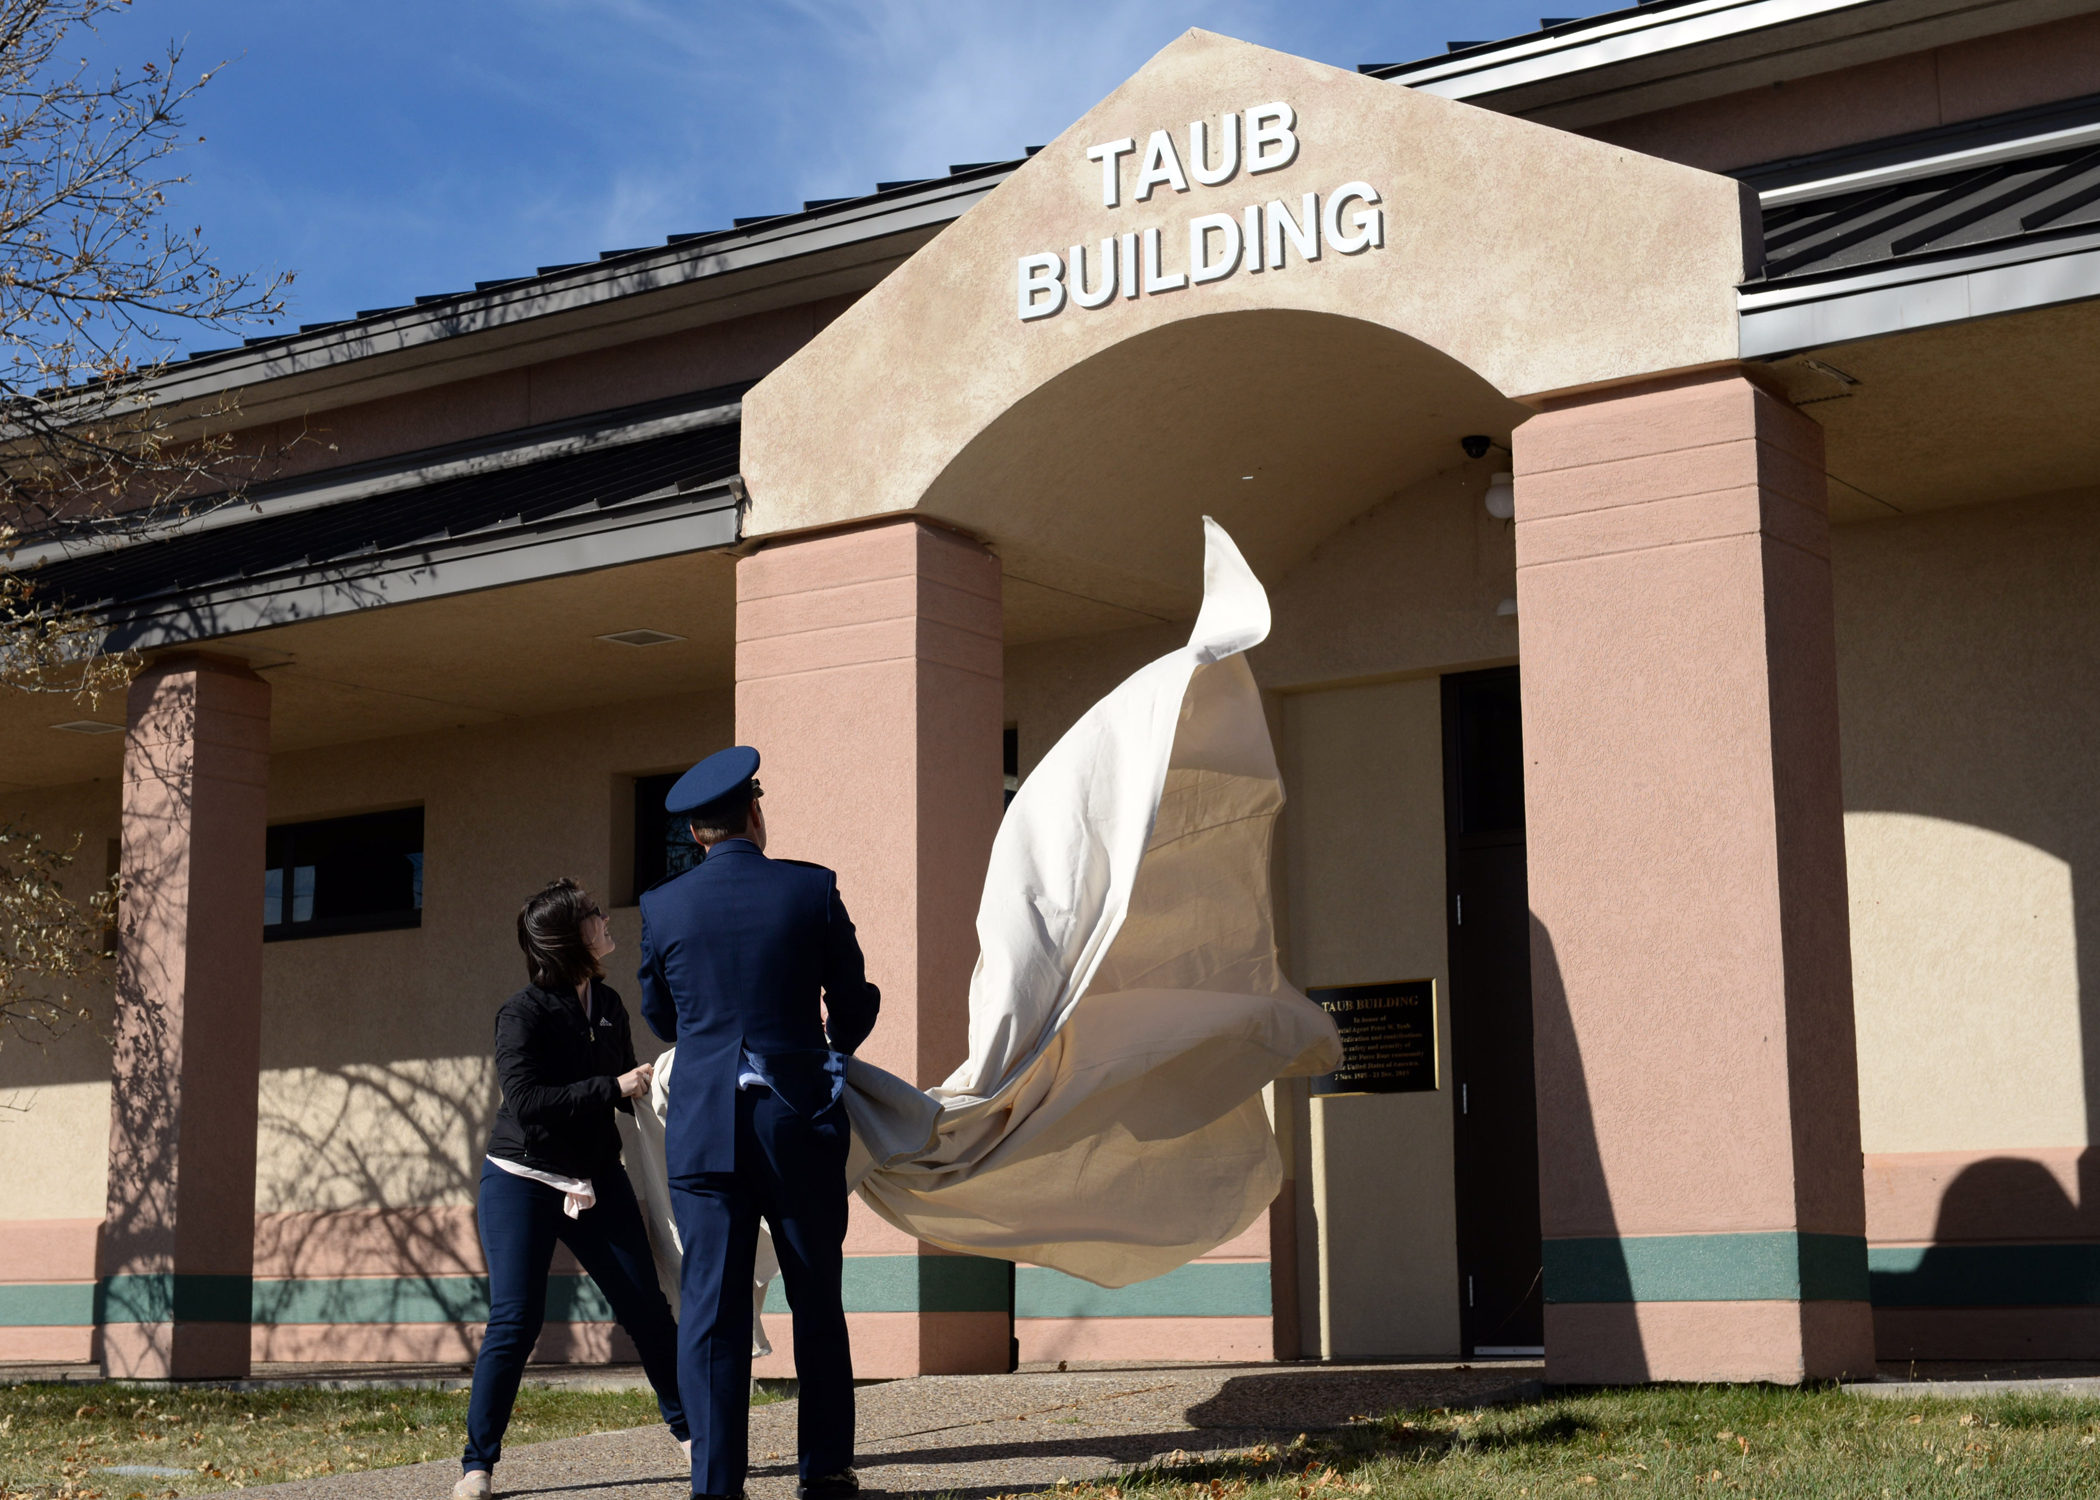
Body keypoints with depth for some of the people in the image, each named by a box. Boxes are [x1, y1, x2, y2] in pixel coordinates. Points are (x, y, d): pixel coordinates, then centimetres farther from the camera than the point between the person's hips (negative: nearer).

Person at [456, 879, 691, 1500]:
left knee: (646, 1307, 3)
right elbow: (526, 1101, -25)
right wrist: (613, 1087, -24)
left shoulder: (608, 1004, 6)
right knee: (514, 1322, -9)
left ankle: (688, 1429, 18)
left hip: (597, 1179, 5)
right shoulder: (523, 1013, -15)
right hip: (522, 1183, -5)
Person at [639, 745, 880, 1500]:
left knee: (711, 1308, 2)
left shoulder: (664, 907, 0)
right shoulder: (811, 890, -3)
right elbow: (855, 1003, 4)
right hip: (800, 1120, 0)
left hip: (705, 1126, 0)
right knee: (817, 1302, 12)